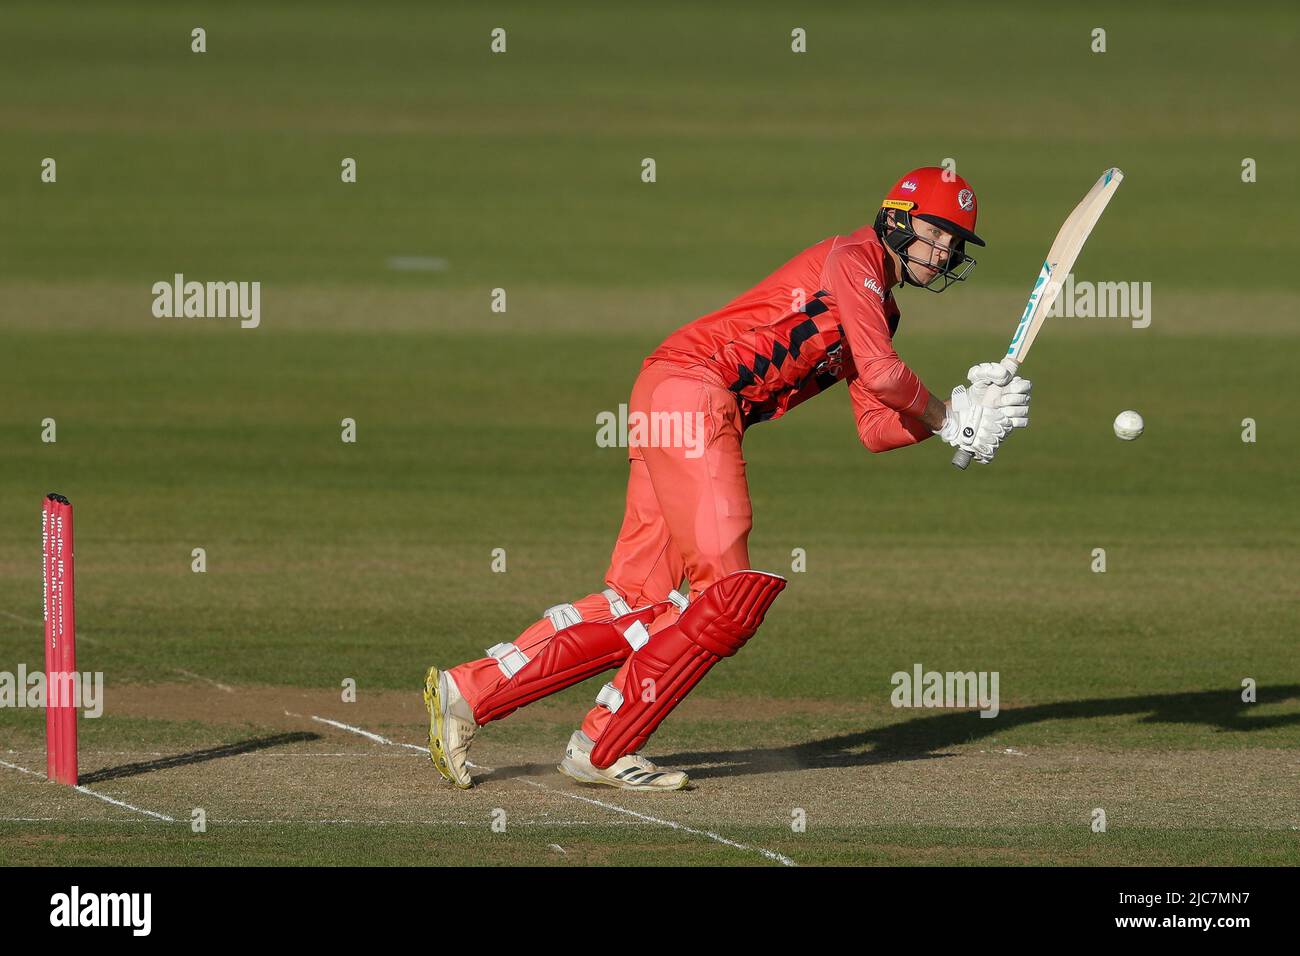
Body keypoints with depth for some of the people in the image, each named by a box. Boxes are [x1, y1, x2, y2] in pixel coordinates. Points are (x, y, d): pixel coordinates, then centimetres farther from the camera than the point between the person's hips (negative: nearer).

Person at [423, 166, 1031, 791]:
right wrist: (944, 417, 2)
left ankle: (467, 692, 3)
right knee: (731, 593, -13)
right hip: (693, 386, -10)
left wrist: (967, 418, 7)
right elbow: (884, 375, -15)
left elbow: (876, 428, 20)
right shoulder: (857, 259, -4)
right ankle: (600, 751, -10)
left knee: (639, 604, 3)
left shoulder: (880, 308, 25)